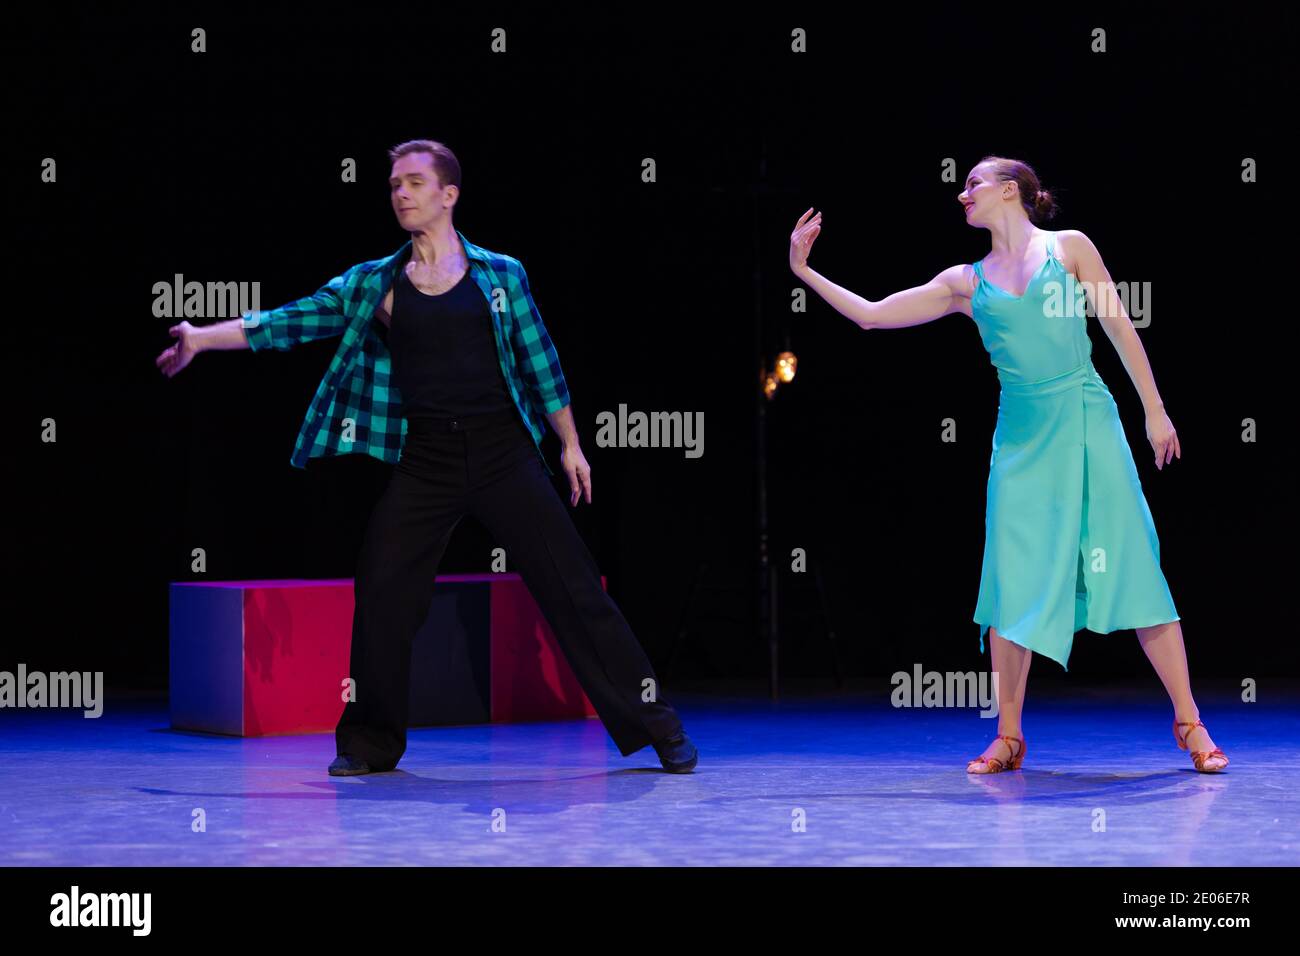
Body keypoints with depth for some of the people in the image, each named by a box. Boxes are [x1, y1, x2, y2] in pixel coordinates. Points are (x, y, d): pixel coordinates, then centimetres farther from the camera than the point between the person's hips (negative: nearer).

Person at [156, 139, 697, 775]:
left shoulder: (501, 274, 5)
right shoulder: (373, 285, 7)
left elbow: (540, 362, 9)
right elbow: (291, 322, 3)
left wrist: (570, 445, 9)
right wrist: (201, 338, -5)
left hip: (503, 453, -2)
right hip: (424, 461, 2)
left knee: (573, 587, -5)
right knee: (380, 593, -5)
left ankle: (656, 728, 1)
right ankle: (370, 742, 13)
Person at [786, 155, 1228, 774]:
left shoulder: (1069, 247, 5)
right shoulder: (966, 282, 11)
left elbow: (1120, 329, 5)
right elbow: (871, 314, 11)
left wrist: (1154, 411, 1)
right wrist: (805, 272, 6)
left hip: (1087, 423, -3)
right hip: (1022, 439, 3)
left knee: (1132, 570, -5)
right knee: (1015, 584, -1)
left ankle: (1189, 723, 1)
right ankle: (1009, 737, 9)